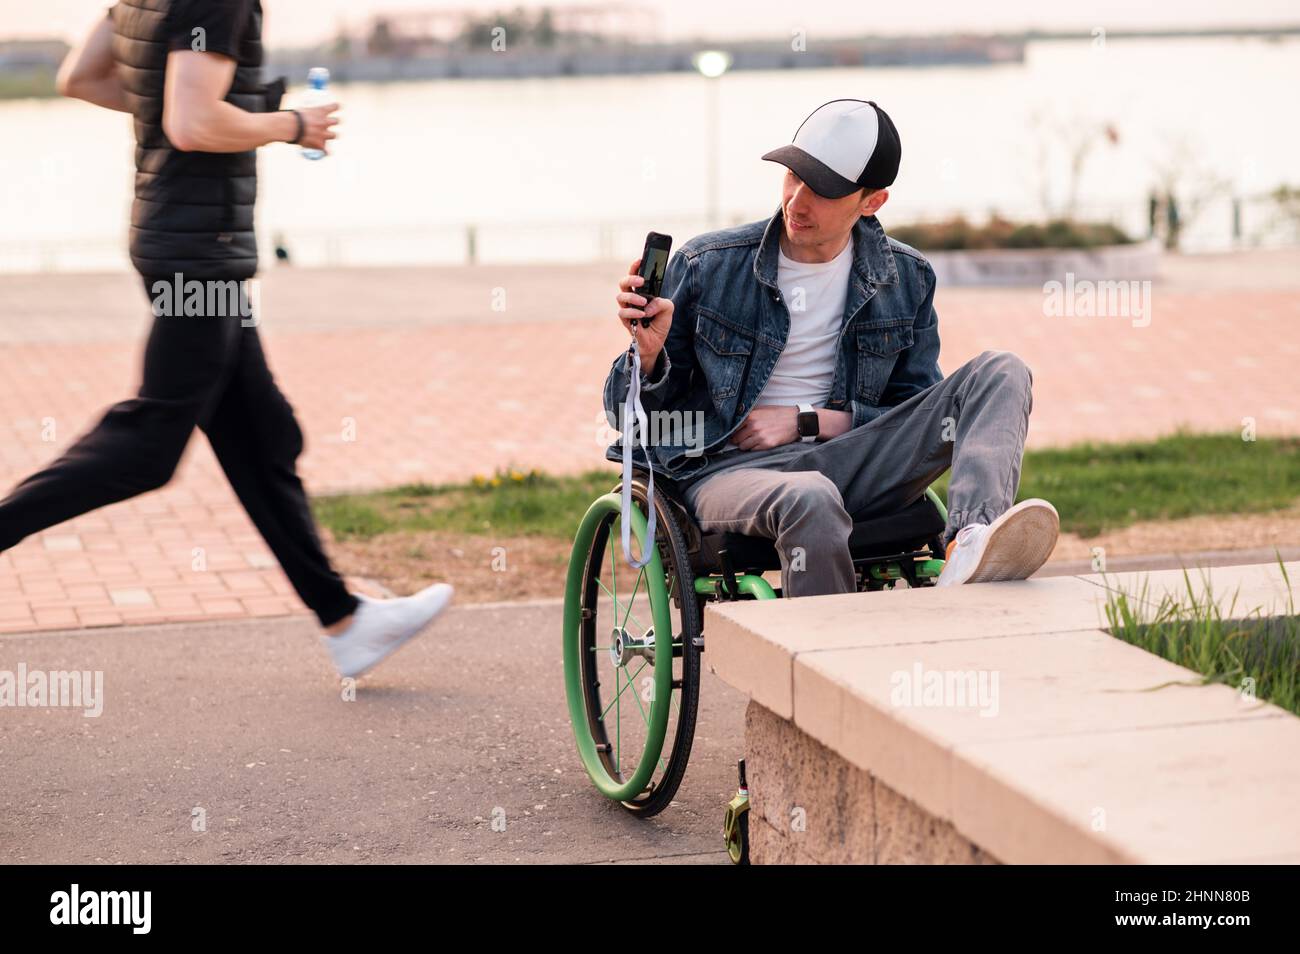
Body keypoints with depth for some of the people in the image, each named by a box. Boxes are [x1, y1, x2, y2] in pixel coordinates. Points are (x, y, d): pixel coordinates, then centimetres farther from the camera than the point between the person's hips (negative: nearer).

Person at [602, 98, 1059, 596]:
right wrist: (650, 354, -19)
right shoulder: (707, 265, 1)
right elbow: (627, 411, 5)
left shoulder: (907, 279, 7)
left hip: (846, 464, 3)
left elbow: (915, 419, 8)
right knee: (810, 500, -41)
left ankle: (971, 541, -45)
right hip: (729, 470, -3)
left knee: (1001, 374, -17)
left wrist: (806, 421, -6)